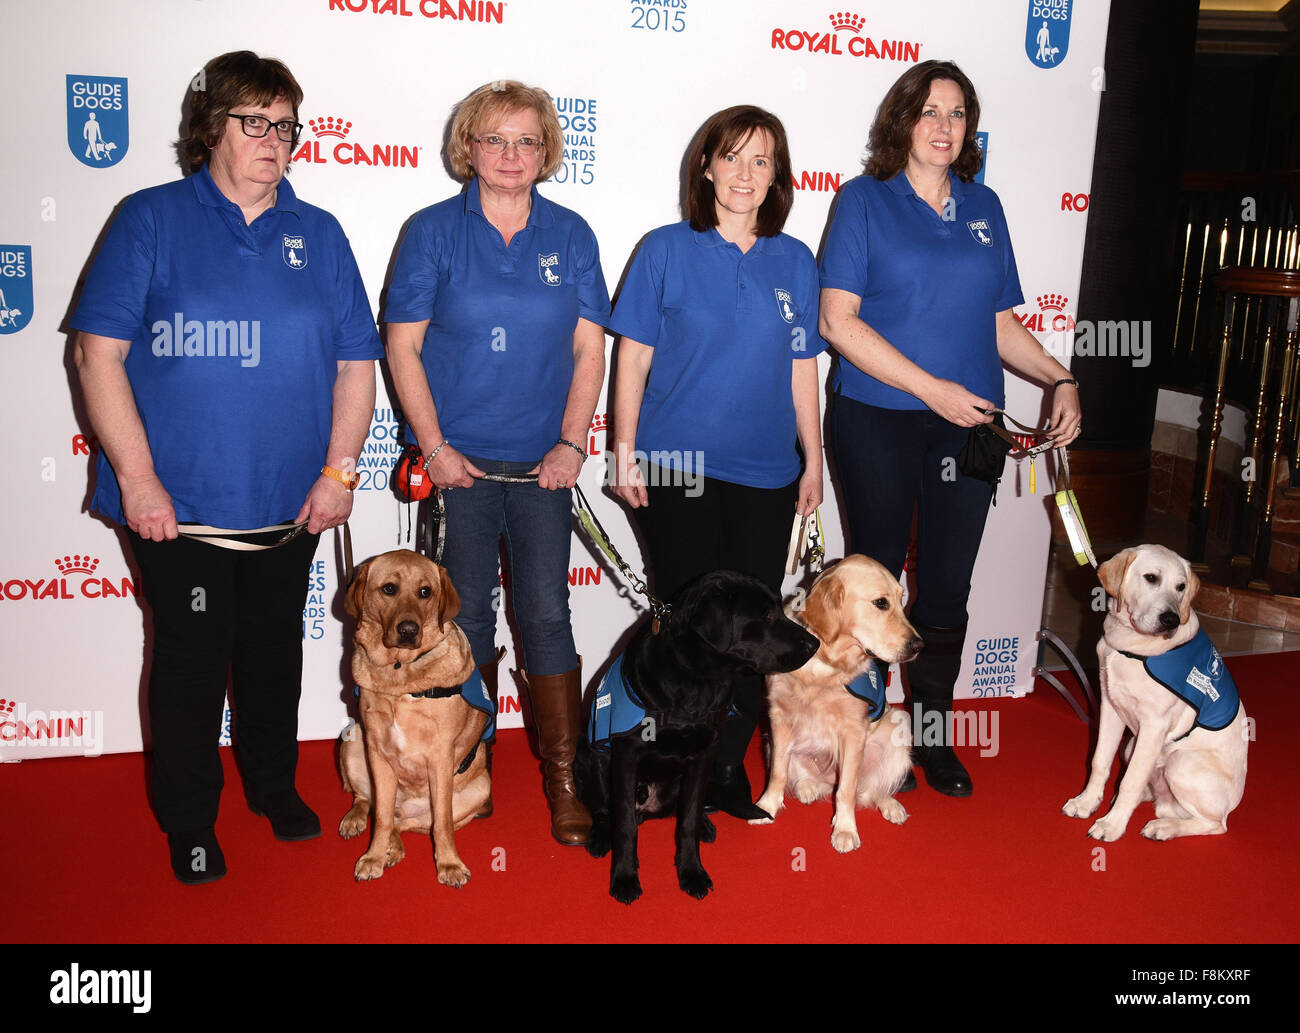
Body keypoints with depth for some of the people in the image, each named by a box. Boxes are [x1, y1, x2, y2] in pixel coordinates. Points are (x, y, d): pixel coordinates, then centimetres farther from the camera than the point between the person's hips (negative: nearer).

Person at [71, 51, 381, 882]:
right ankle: (189, 821, 25)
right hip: (180, 503, -2)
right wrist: (136, 478, -12)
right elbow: (99, 352, -6)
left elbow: (356, 363, 6)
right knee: (190, 659, 6)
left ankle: (276, 785, 37)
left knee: (274, 650, 16)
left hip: (290, 502, 3)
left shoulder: (318, 234, 7)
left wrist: (339, 471, -3)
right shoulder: (151, 220, -1)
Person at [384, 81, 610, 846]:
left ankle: (564, 779, 9)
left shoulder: (570, 235, 6)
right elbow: (403, 347, -1)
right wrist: (433, 445, -8)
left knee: (547, 611, 0)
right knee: (468, 611, 7)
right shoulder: (434, 231, 2)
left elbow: (590, 349, 5)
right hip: (459, 459, -1)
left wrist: (572, 442, -4)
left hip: (542, 460, 1)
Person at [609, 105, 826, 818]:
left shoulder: (794, 262, 8)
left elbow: (802, 367, 12)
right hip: (676, 470, -2)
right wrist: (625, 453, -4)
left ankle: (728, 766, 22)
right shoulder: (667, 250, 1)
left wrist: (814, 460, 11)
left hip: (765, 474, 3)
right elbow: (633, 356, 1)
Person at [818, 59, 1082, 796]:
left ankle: (933, 733, 25)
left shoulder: (984, 207, 12)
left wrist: (1060, 379, 1)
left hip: (968, 426, 4)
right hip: (878, 423, -3)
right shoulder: (865, 200, -1)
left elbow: (1001, 321, 17)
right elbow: (838, 320, -11)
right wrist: (933, 389, -15)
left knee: (948, 588, 9)